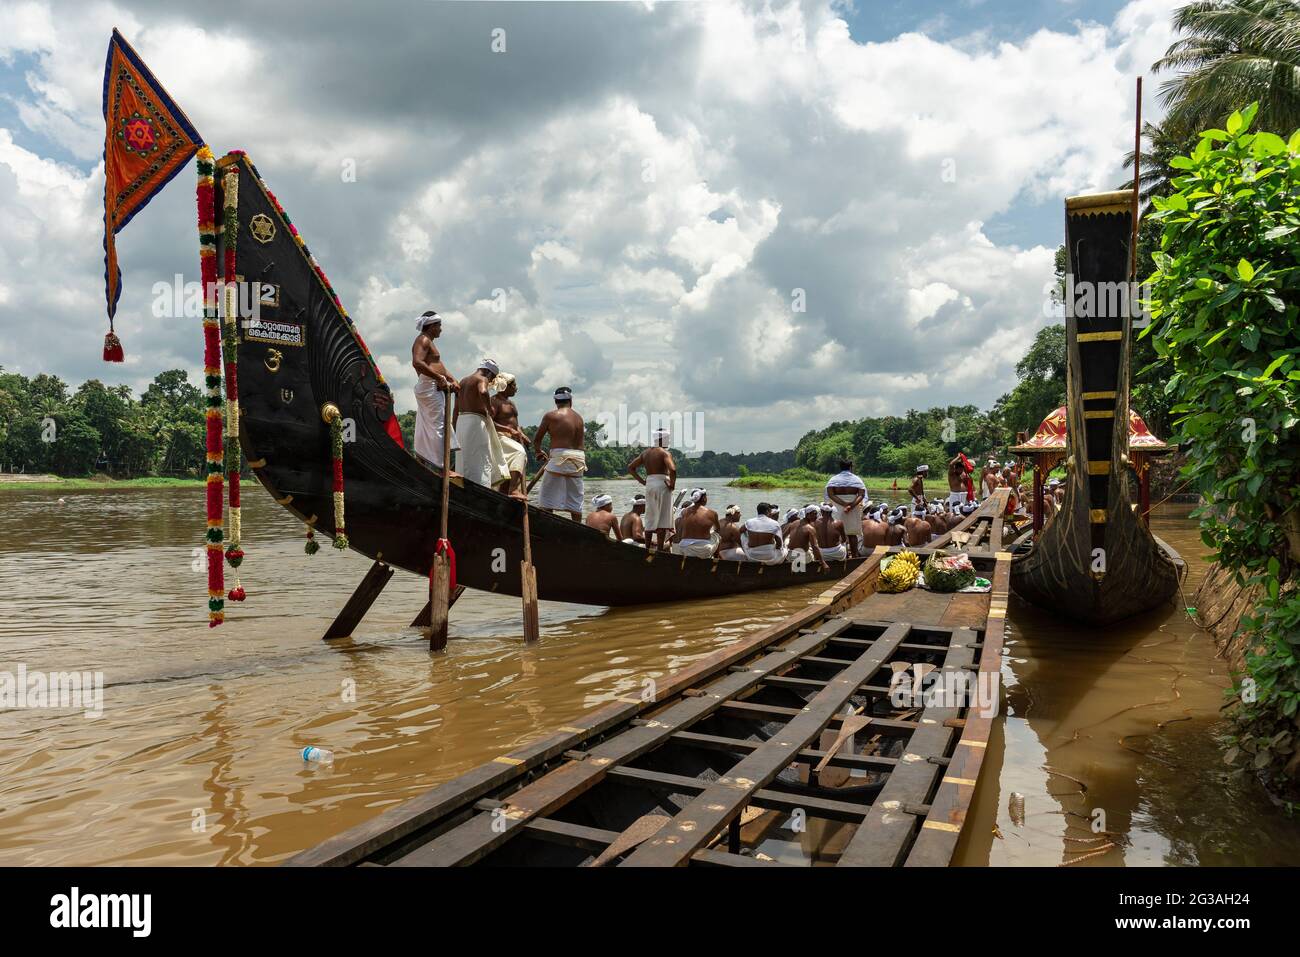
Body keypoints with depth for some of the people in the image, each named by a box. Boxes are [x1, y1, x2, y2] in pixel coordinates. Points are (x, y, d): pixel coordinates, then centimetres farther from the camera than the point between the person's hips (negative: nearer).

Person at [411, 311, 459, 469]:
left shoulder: (428, 342, 24)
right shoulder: (423, 340, -8)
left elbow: (440, 366, 20)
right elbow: (417, 363, -25)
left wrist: (452, 379, 3)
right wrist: (440, 378, -23)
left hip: (435, 388, 11)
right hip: (430, 387, -11)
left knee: (426, 429, 11)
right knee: (438, 426, -11)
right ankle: (442, 467, -11)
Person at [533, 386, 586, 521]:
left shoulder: (550, 416, -2)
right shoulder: (579, 417, 13)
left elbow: (537, 438, 6)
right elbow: (582, 444, 14)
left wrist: (538, 452, 24)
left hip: (560, 456, -5)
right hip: (578, 458, 5)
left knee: (547, 496, 2)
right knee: (575, 498, 10)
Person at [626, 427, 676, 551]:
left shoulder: (646, 453, 12)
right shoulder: (665, 453, -9)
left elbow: (630, 467, 14)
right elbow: (672, 469, -27)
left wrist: (642, 481, 11)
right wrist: (672, 484, -13)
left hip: (649, 485, 6)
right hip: (662, 485, -6)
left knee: (650, 519, 13)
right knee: (662, 518, -1)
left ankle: (648, 548, 15)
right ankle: (660, 549, -2)